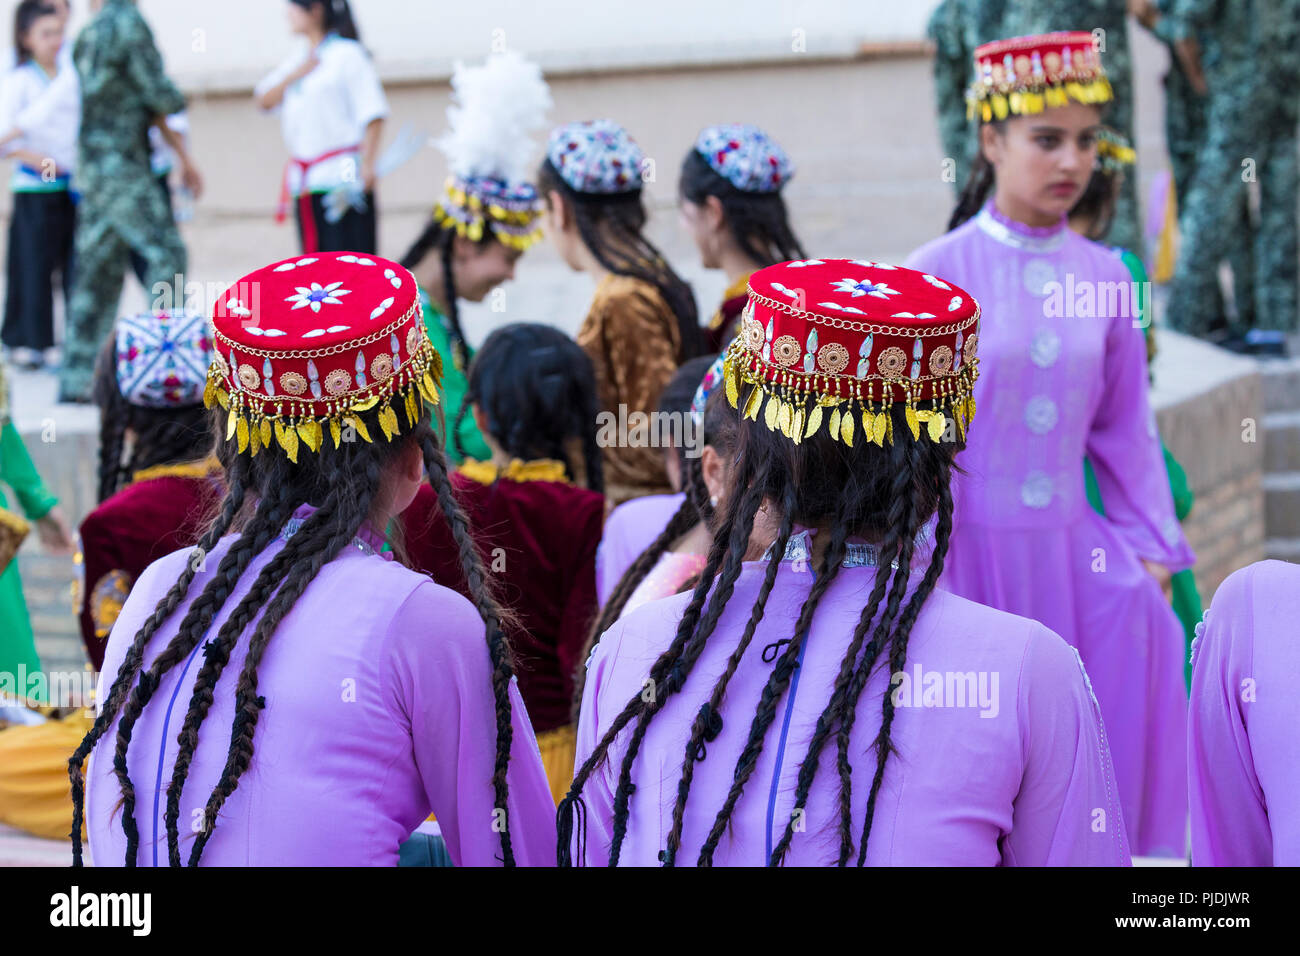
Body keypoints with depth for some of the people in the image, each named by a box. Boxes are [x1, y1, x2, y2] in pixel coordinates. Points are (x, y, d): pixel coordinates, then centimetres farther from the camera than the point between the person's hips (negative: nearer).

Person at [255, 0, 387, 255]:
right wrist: (295, 75, -3)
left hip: (342, 177, -7)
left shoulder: (347, 54, -4)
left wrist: (367, 165, -18)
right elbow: (264, 100, 11)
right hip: (304, 181, 7)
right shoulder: (298, 60, 18)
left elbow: (373, 114, -9)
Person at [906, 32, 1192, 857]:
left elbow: (1125, 428, 12)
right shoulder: (939, 275, -7)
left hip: (1075, 548, 4)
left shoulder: (1104, 278, 5)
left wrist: (1152, 548, 7)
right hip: (970, 549, -4)